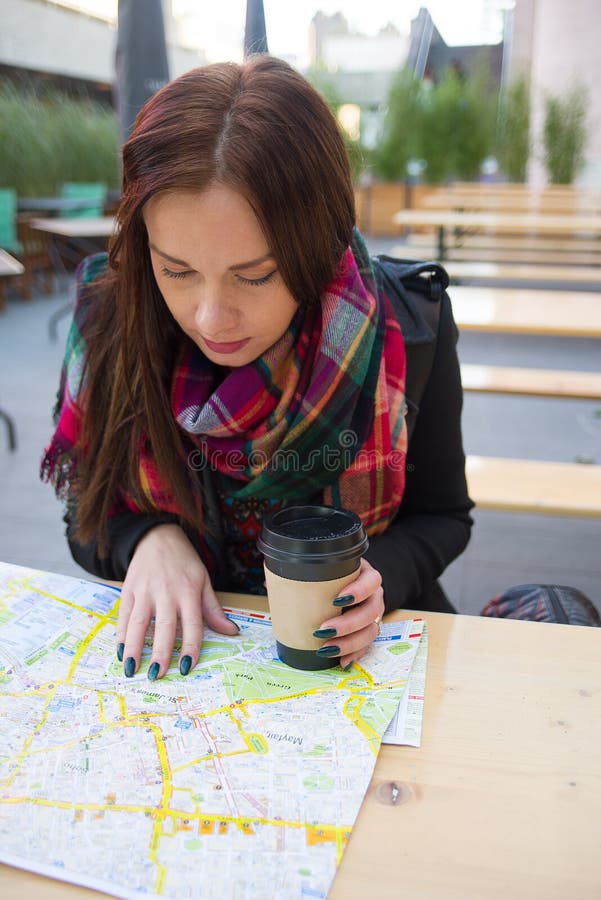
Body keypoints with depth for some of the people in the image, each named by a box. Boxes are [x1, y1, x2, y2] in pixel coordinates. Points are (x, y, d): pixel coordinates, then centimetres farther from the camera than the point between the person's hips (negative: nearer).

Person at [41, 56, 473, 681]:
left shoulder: (406, 324, -15)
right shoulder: (109, 317, -12)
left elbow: (440, 514, -2)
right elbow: (87, 522, -1)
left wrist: (380, 577, -21)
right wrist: (147, 538, -21)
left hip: (350, 650, 0)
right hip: (169, 648, 1)